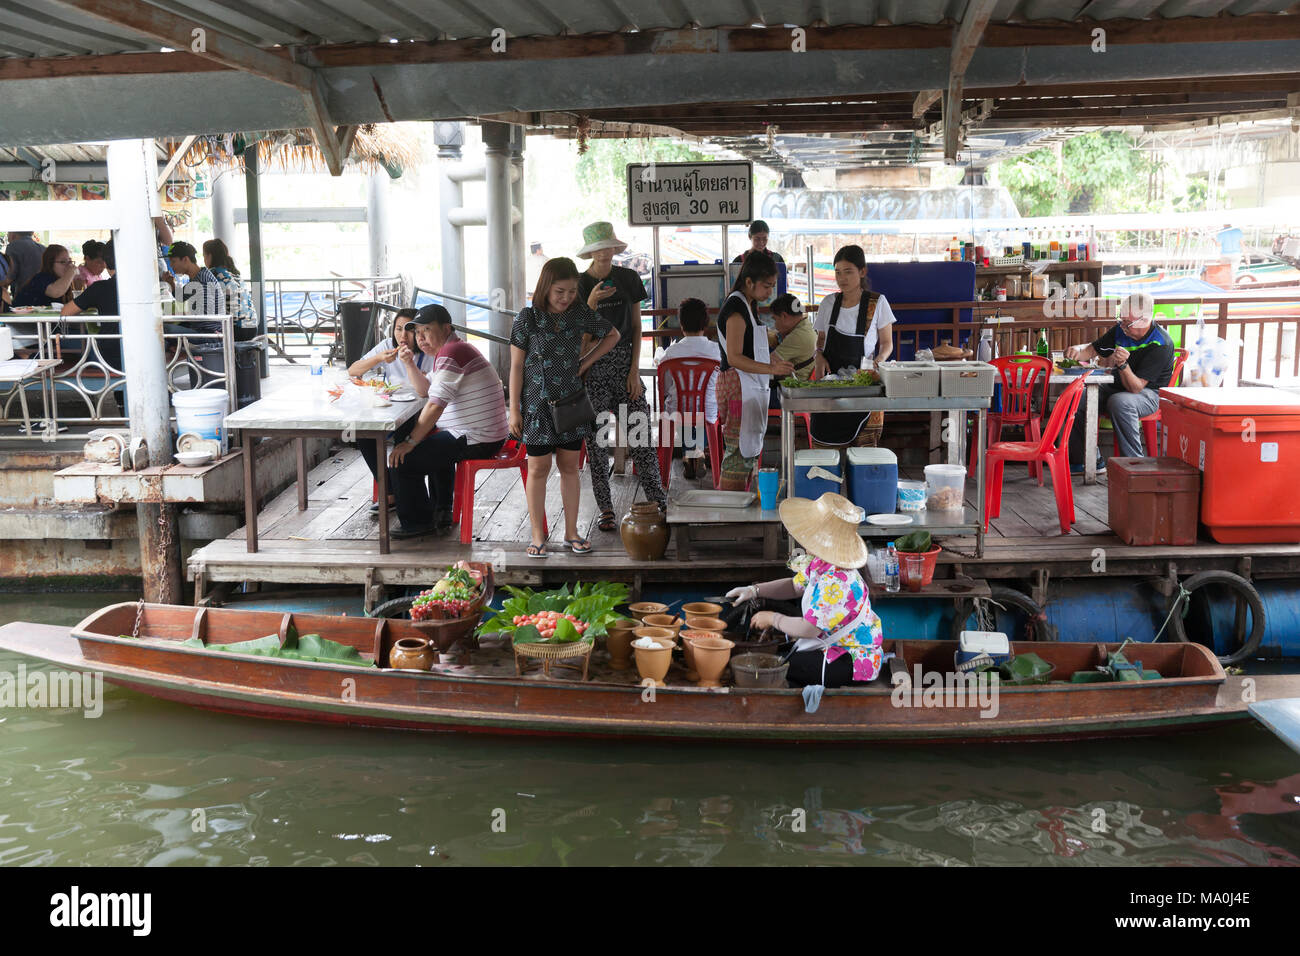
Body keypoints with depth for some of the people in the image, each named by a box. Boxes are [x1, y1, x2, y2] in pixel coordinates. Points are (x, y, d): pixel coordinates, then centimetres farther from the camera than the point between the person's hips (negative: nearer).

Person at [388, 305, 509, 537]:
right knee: (436, 448, 36)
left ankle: (417, 522, 5)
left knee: (405, 460, -9)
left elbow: (435, 405, -23)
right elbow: (424, 389, 24)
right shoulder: (454, 348, 18)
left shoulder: (450, 353, -17)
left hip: (475, 440, -11)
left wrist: (411, 442, -18)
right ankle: (441, 512, 39)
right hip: (489, 437, 11)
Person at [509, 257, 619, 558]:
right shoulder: (528, 318, -10)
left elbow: (612, 335, 15)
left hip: (571, 401, 3)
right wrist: (514, 409, -8)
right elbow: (516, 366, -7)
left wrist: (587, 362, 3)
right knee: (539, 468, 3)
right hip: (537, 403, -3)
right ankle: (538, 536, 12)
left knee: (570, 466, 8)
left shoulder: (581, 313, -2)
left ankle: (571, 532, 19)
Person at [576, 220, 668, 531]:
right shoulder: (580, 284, -2)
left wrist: (635, 369, -1)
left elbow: (636, 327, 6)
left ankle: (658, 502, 6)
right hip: (593, 363, -1)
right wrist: (592, 302, -23)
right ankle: (605, 509, 10)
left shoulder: (629, 278, 4)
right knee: (597, 436, 2)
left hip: (624, 360, 1)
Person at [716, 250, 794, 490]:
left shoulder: (749, 305, 15)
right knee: (739, 452, -9)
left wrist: (771, 360, 11)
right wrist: (770, 368, -28)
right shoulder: (736, 308, -16)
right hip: (738, 386, -10)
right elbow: (734, 358, -22)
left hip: (751, 387, 10)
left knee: (749, 450, 12)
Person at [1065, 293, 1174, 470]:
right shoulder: (1120, 330, -4)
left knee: (1119, 402, -39)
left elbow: (1136, 387, -27)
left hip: (1150, 394, -7)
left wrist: (1123, 364, -44)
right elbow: (1092, 350, 9)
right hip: (1116, 387, 7)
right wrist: (1078, 351, -14)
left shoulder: (1161, 344, -23)